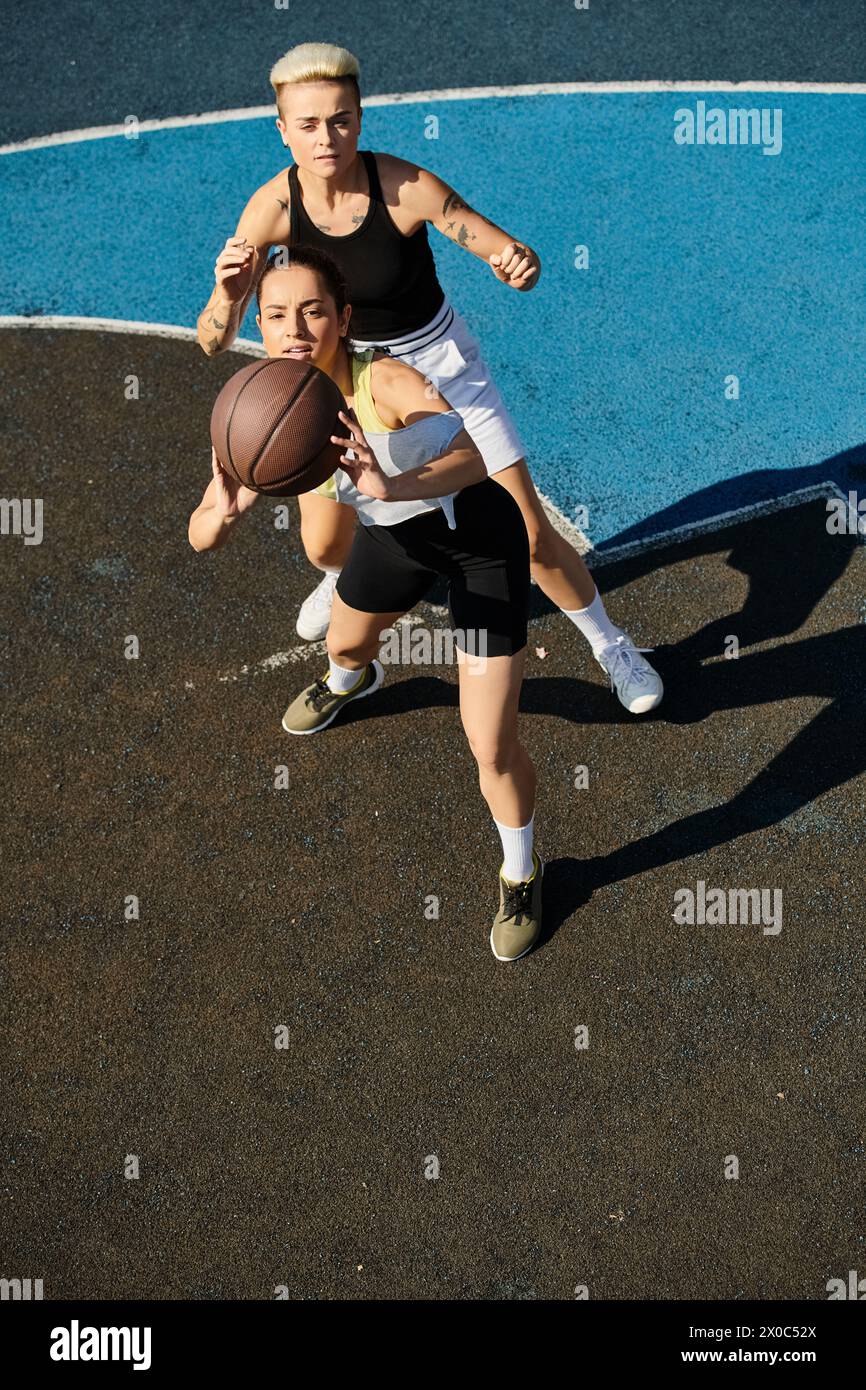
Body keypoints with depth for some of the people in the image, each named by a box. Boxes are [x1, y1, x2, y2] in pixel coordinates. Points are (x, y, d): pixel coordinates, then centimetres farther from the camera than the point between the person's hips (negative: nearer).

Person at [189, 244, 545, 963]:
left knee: (492, 747, -7)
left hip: (479, 536, -6)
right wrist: (224, 508, -44)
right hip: (394, 533, 6)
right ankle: (350, 681, 76)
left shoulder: (384, 379, -36)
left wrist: (395, 486, -72)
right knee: (345, 640, 34)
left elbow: (474, 456, -53)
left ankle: (522, 874, 25)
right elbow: (201, 535, -21)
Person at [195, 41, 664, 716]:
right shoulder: (272, 208, -21)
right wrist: (229, 292, -45)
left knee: (530, 536, -5)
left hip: (444, 367, -2)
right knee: (324, 544, 8)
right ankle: (345, 576, 50)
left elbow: (514, 258, -23)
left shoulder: (406, 186, -28)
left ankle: (610, 645, 22)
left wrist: (520, 265, -48)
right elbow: (214, 340, -22)